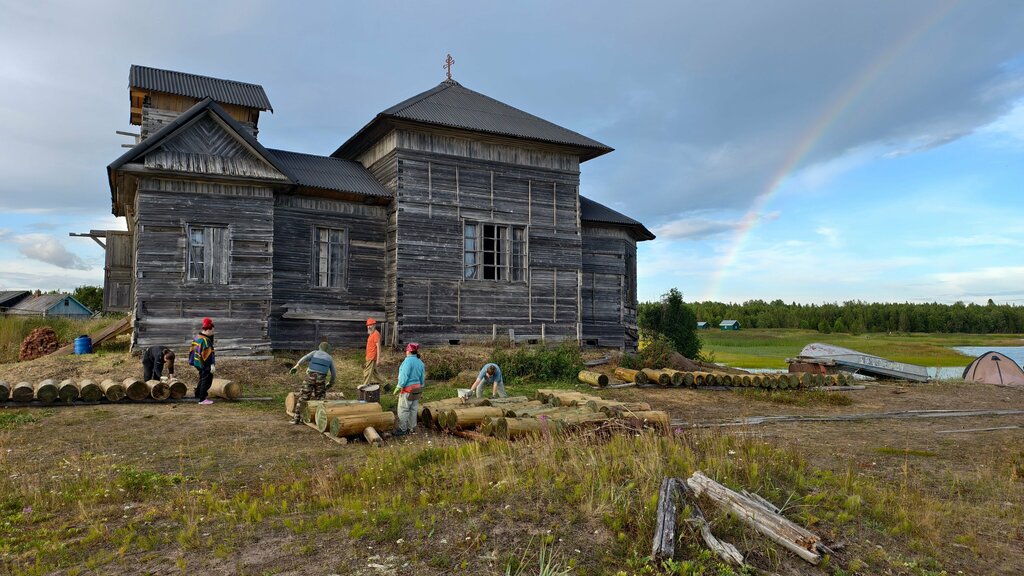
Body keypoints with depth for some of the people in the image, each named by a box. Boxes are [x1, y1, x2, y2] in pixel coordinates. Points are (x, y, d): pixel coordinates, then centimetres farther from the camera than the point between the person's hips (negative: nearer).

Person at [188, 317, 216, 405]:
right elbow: (208, 354, -26)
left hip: (198, 363, 10)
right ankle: (202, 399, -1)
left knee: (202, 379, 25)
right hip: (205, 364, -10)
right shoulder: (205, 340, -22)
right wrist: (212, 365, -25)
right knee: (207, 380, -3)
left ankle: (198, 394, 39)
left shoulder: (198, 337, 10)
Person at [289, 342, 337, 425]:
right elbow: (333, 373, 20)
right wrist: (331, 383, 36)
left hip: (310, 378, 0)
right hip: (321, 380, 0)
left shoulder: (314, 353, 15)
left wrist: (296, 366, -20)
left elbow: (304, 358, -6)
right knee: (320, 399, 12)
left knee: (303, 398, 8)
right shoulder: (330, 358, 17)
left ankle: (297, 418, 11)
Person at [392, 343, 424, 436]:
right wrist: (420, 388, 21)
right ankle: (411, 428, 20)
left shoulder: (408, 360, -17)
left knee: (403, 410, 0)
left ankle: (403, 429, 4)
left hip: (408, 389, -8)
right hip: (417, 389, 8)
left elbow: (404, 376, -20)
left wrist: (398, 387, -12)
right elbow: (422, 378, 11)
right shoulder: (420, 362, 6)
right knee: (413, 409, 14)